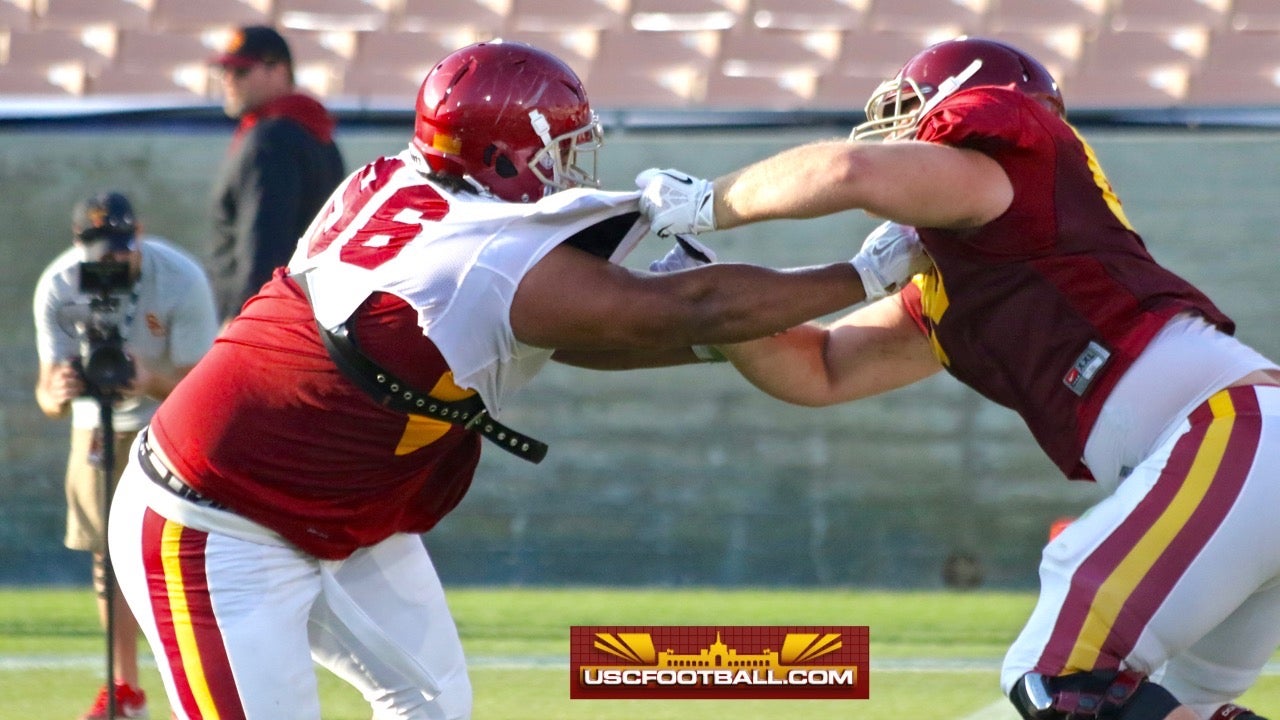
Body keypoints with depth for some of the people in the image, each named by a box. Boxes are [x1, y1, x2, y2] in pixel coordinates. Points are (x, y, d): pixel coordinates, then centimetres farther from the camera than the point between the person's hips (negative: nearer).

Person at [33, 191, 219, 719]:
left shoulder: (182, 279, -29)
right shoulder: (57, 287, -23)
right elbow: (48, 393, -22)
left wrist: (150, 382, -47)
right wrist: (57, 394, -47)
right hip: (98, 424, 3)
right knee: (109, 557, 6)